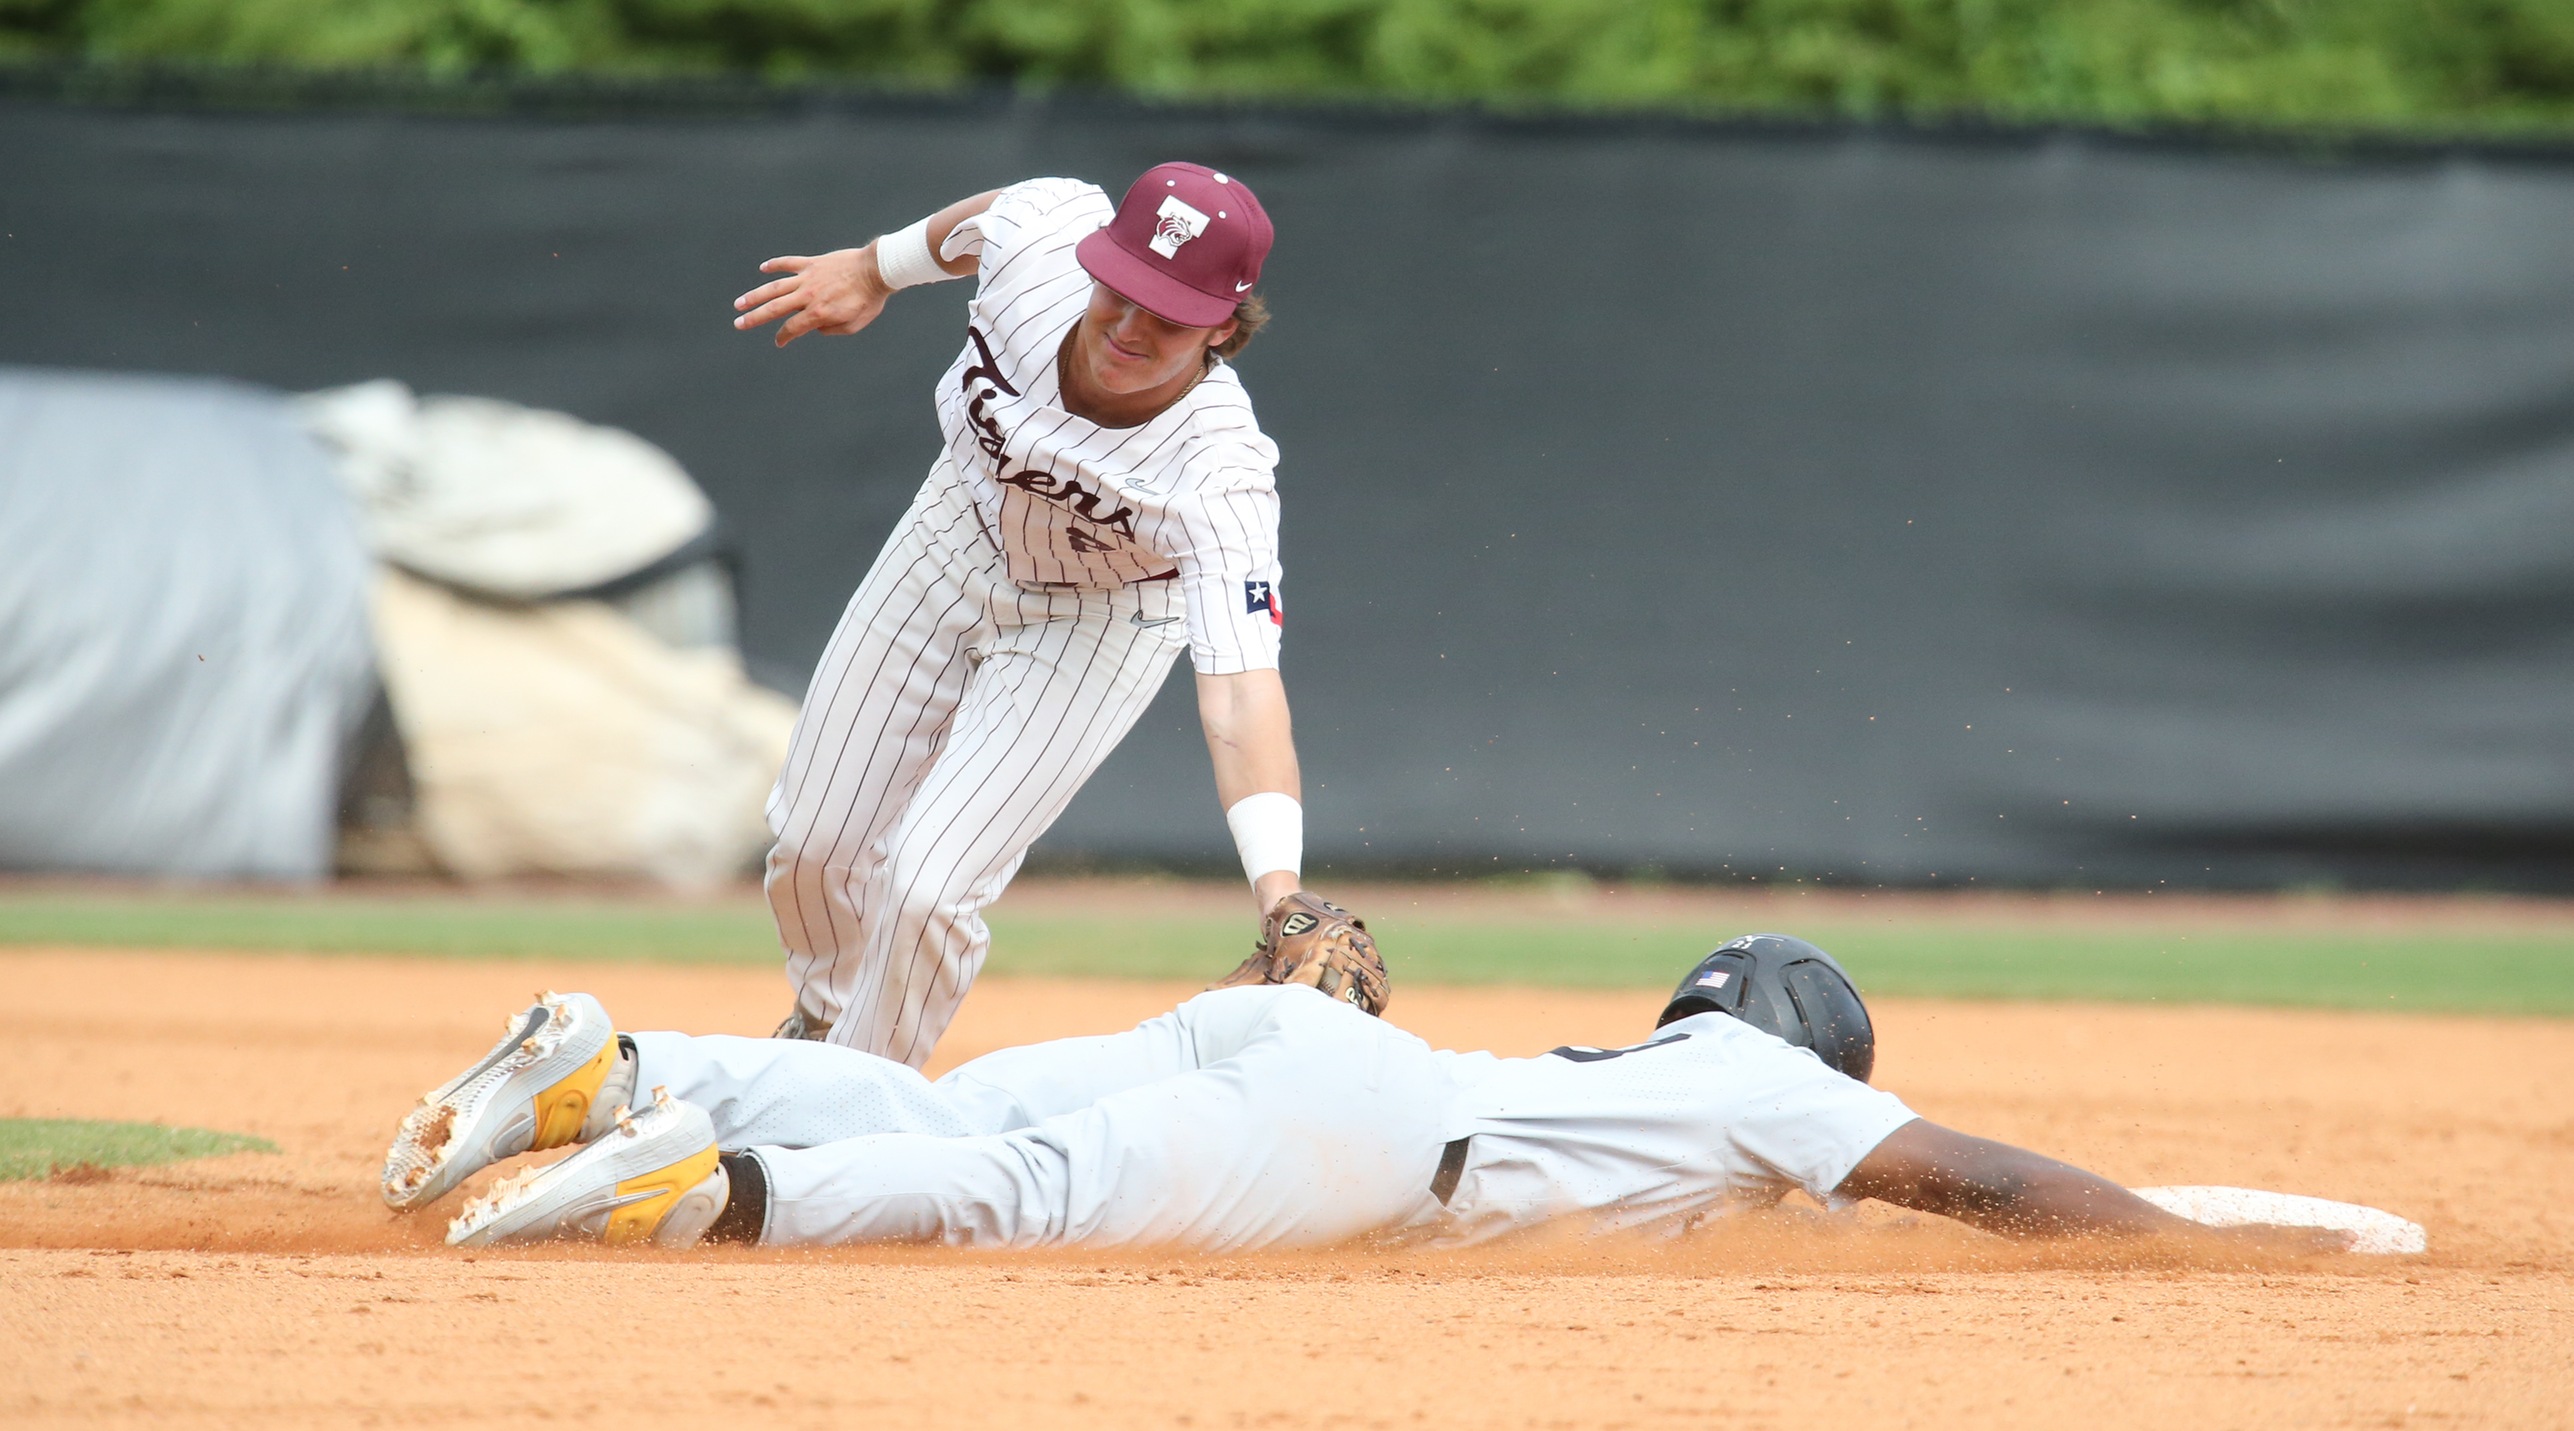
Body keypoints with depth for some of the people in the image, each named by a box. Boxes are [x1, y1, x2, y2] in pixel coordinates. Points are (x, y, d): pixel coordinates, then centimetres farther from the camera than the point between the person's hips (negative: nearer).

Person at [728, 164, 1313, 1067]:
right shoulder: (1040, 242, -32)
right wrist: (876, 268, 11)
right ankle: (821, 1023, 46)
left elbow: (1240, 689, -51)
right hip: (957, 542, 4)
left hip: (1097, 627, -4)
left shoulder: (1218, 471, -42)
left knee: (930, 884, -14)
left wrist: (1279, 894, -63)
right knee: (813, 842, 12)